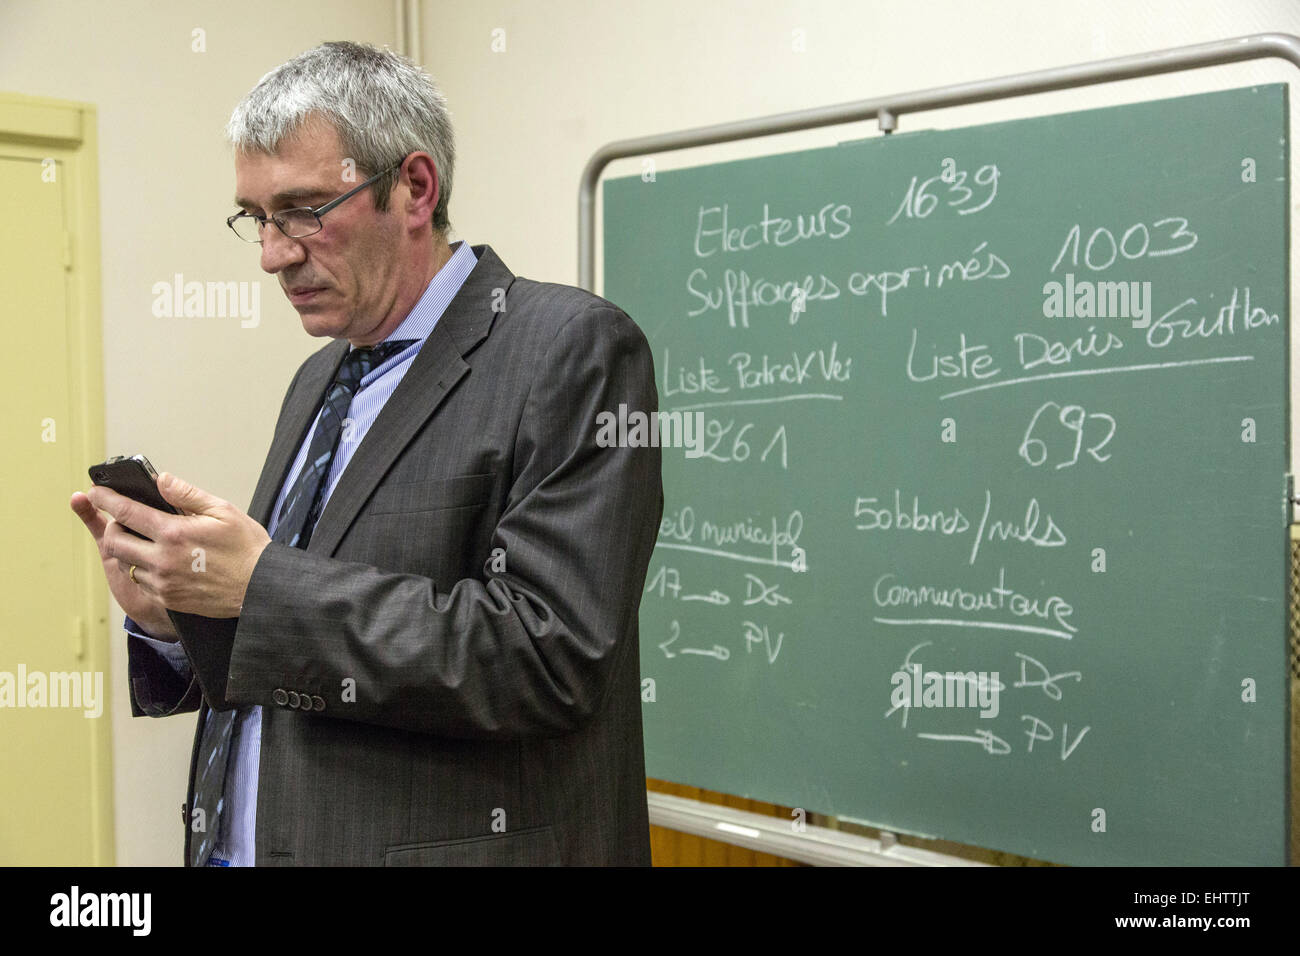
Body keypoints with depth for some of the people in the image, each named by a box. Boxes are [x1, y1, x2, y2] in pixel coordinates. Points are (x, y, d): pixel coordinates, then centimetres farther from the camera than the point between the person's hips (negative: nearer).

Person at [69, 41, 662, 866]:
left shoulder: (572, 350, -14)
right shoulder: (320, 381, 10)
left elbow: (548, 652, -23)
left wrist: (263, 586, -22)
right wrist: (173, 616, -5)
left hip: (452, 843, -7)